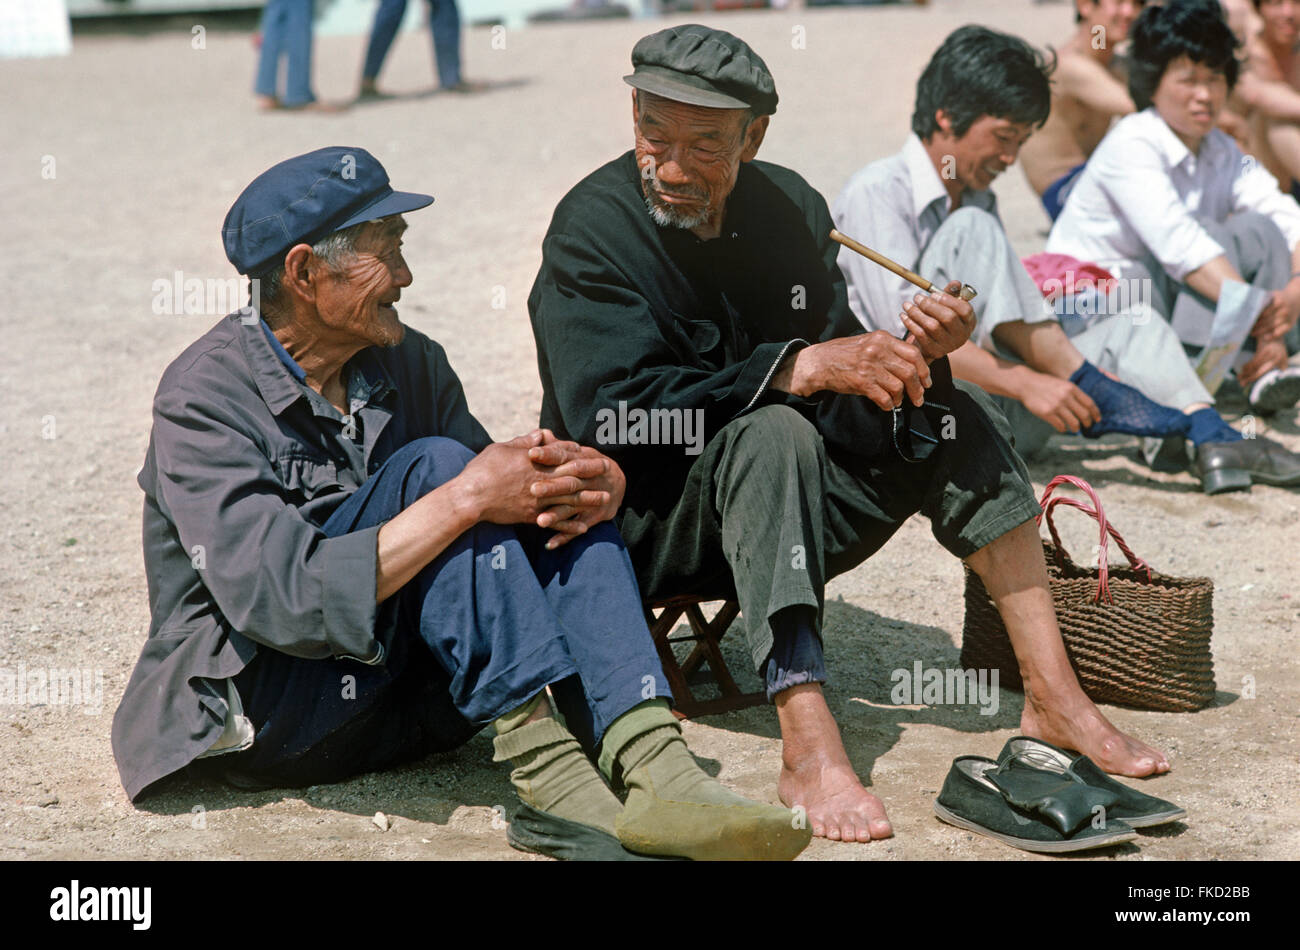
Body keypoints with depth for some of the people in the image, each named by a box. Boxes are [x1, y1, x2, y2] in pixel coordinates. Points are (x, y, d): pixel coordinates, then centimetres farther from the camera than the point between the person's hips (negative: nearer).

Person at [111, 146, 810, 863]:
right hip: (260, 710, -7)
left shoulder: (410, 364, 8)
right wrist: (464, 499, -28)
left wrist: (589, 488, -20)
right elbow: (283, 600, -26)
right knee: (433, 465, -23)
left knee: (559, 499, -13)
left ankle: (650, 762, -32)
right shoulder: (202, 395, -14)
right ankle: (543, 769, -28)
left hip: (401, 694, 7)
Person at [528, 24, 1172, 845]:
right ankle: (810, 752, -43)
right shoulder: (593, 229, -14)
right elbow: (610, 416, -27)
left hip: (771, 515, 6)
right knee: (770, 434, -34)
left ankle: (1055, 697, -12)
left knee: (962, 417, -8)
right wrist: (798, 368, -31)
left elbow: (849, 412, 0)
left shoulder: (788, 208, 2)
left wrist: (917, 357, -22)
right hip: (641, 526, -6)